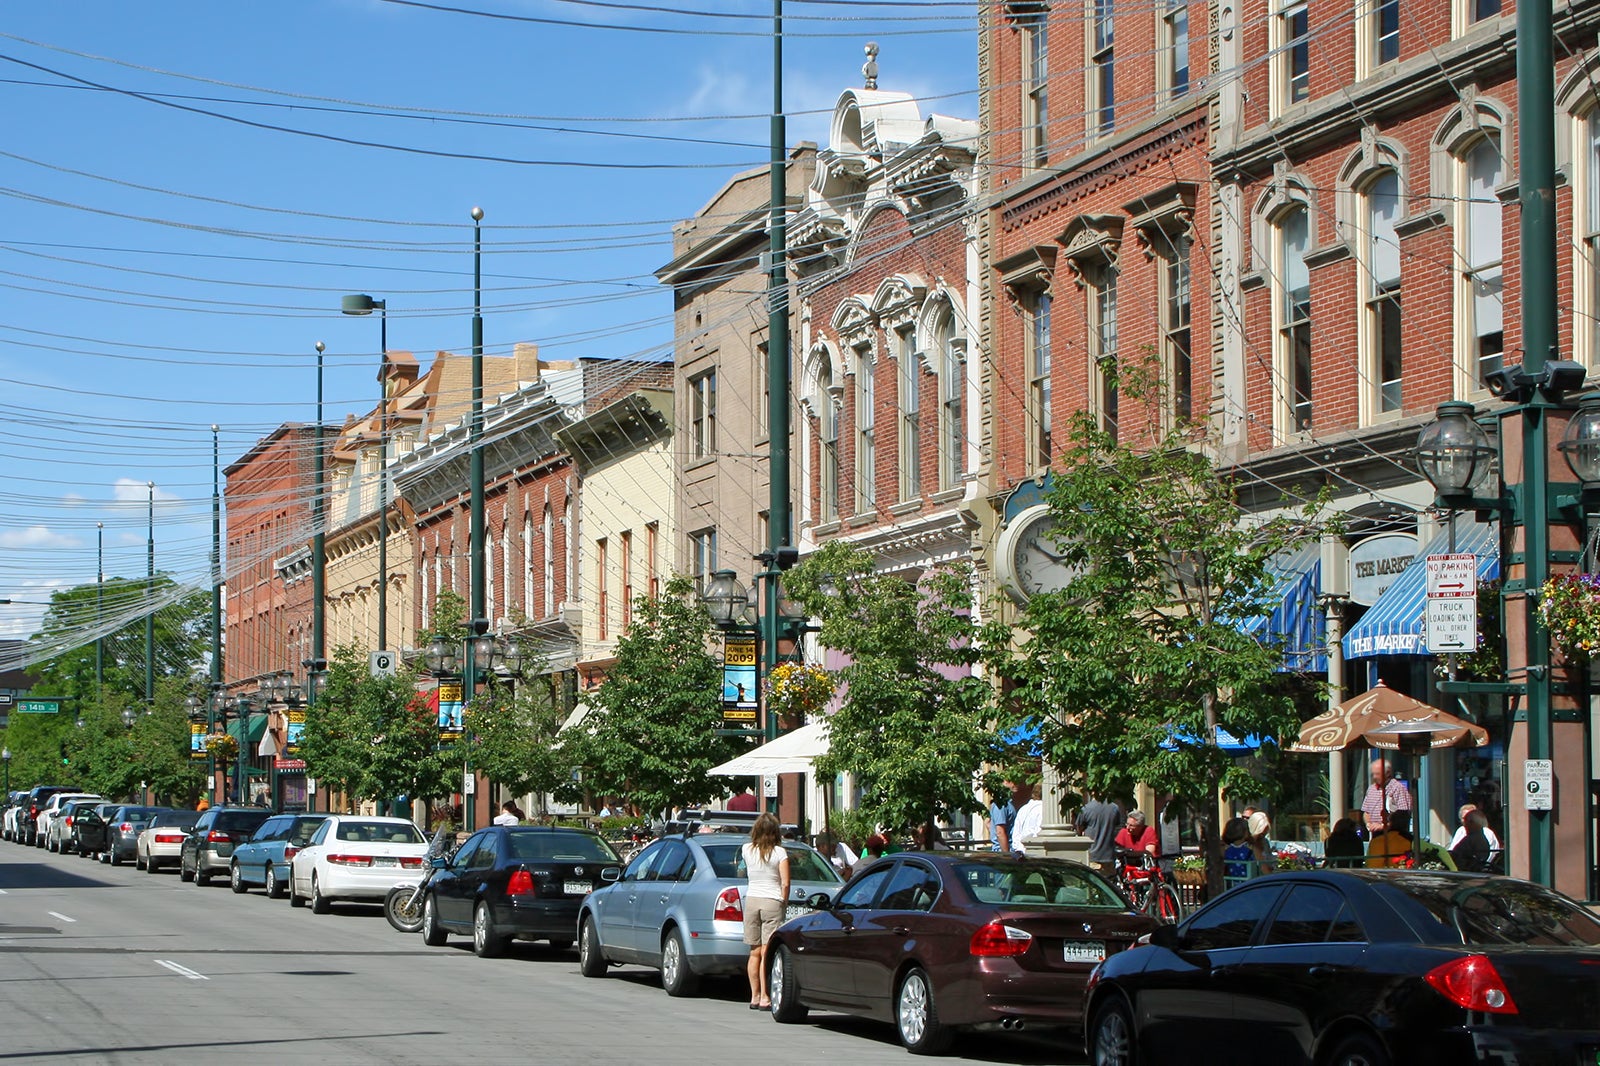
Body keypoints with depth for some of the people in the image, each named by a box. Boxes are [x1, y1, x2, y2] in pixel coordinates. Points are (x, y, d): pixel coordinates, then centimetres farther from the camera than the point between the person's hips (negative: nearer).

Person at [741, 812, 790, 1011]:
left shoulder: (747, 850, 2)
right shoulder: (779, 853, -7)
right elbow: (785, 884, -10)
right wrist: (783, 903, 4)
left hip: (751, 900, 4)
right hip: (772, 901, -4)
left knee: (755, 953, 10)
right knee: (767, 953, -5)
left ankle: (754, 996, 12)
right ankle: (764, 998, -7)